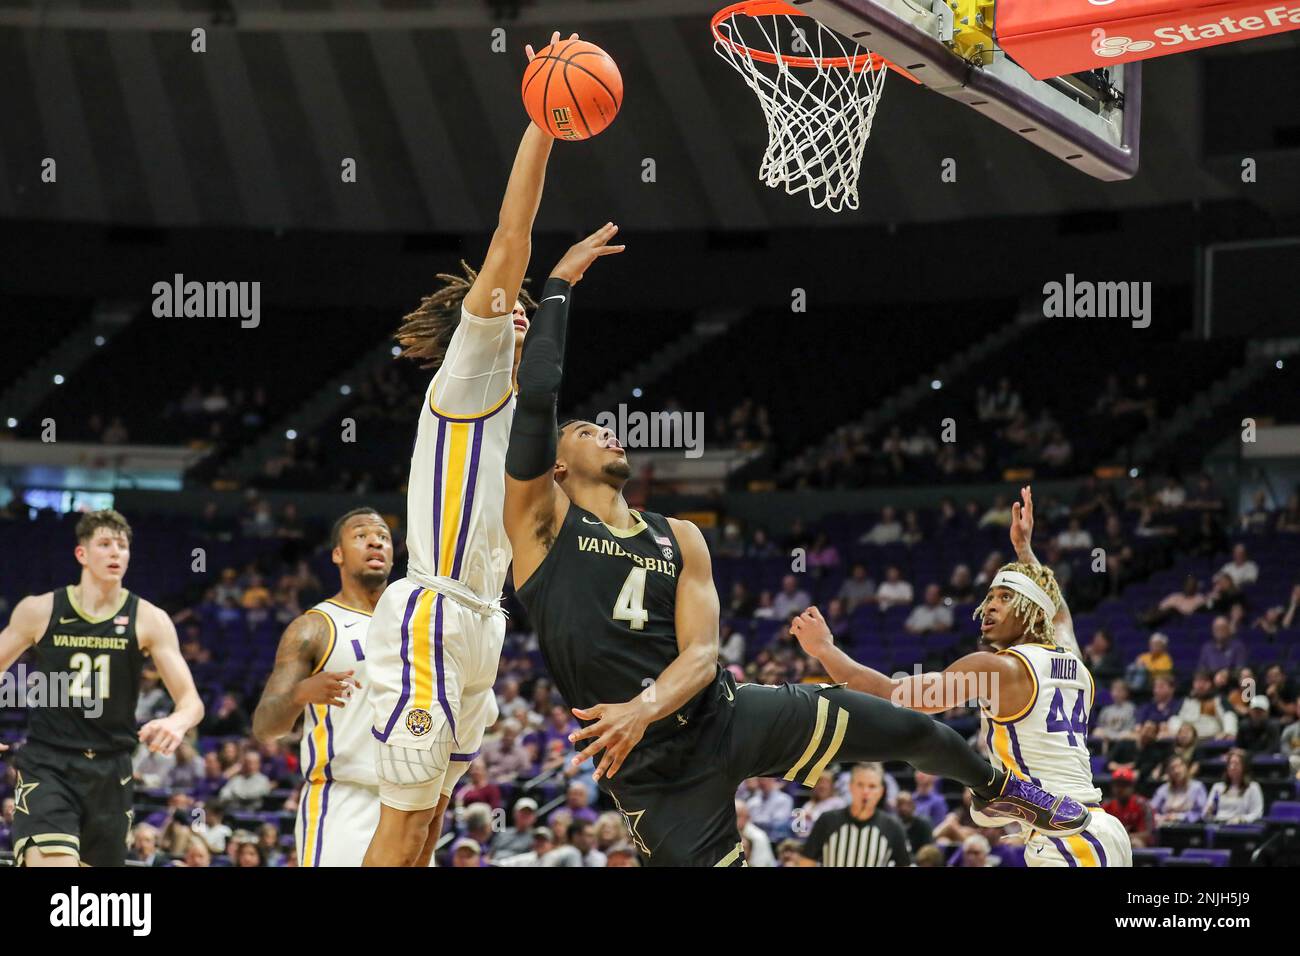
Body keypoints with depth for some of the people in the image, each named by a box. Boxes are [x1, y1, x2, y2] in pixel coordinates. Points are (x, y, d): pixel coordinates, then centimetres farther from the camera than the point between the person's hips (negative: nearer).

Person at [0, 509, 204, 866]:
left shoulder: (149, 620, 0)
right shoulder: (39, 610, -1)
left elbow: (191, 701, -4)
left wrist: (177, 723, -29)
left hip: (110, 771, 2)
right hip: (47, 766, -2)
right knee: (53, 864, -25)